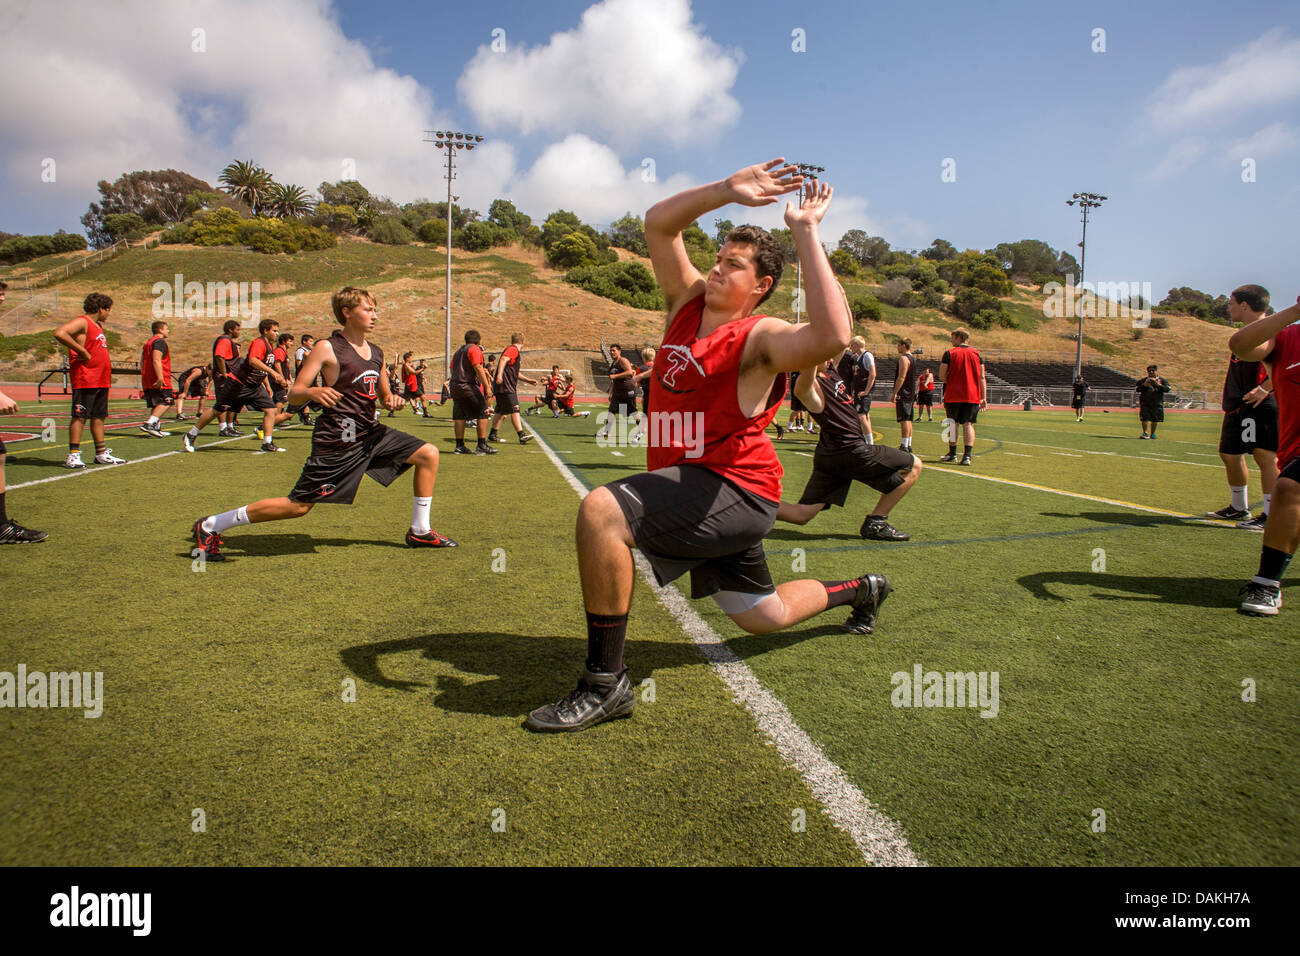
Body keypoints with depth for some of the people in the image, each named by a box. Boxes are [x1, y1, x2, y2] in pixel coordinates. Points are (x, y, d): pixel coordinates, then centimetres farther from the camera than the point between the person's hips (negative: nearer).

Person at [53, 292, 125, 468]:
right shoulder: (81, 322, -9)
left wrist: (107, 362, 17)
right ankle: (73, 456, -6)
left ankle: (101, 454, 20)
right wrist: (82, 351, -23)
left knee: (99, 416, 13)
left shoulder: (98, 325, 20)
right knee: (80, 416, -8)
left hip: (101, 379, 9)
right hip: (85, 379, -9)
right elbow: (59, 333, -27)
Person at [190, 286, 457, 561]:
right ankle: (210, 526, 10)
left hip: (370, 433, 7)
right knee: (299, 505, -5)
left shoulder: (376, 352, 10)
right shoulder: (327, 348, -10)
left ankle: (420, 531, 10)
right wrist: (313, 392, -34)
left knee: (429, 454, -1)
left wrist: (391, 400, -2)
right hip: (336, 442, -7)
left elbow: (383, 394, 21)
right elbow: (294, 393, -12)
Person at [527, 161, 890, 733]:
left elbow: (832, 337, -37)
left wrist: (806, 232, -29)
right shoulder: (688, 301, 7)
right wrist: (729, 190, -5)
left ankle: (605, 683, -21)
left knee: (601, 510, -30)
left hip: (735, 491, -9)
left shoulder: (761, 337, -15)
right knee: (765, 616, 25)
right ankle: (862, 590, 52)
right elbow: (658, 223, 8)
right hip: (697, 489, 9)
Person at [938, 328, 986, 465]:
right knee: (968, 424, 2)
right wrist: (984, 398, 3)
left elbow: (942, 377, -6)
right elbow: (982, 378, 2)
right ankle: (967, 455, -9)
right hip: (972, 396, 2)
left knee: (952, 424, 10)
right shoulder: (977, 354, 6)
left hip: (953, 396, -2)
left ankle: (952, 454, 19)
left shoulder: (949, 353, -3)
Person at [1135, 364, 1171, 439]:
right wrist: (1144, 385, -13)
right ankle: (1144, 433, 0)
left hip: (1157, 403, 1)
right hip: (1145, 403, 0)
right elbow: (1136, 389, 2)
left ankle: (1152, 434, 18)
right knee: (1145, 419, -6)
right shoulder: (1142, 380, 10)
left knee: (1155, 420, 5)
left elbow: (1167, 388, -3)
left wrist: (1157, 385, -16)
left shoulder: (1161, 380, 10)